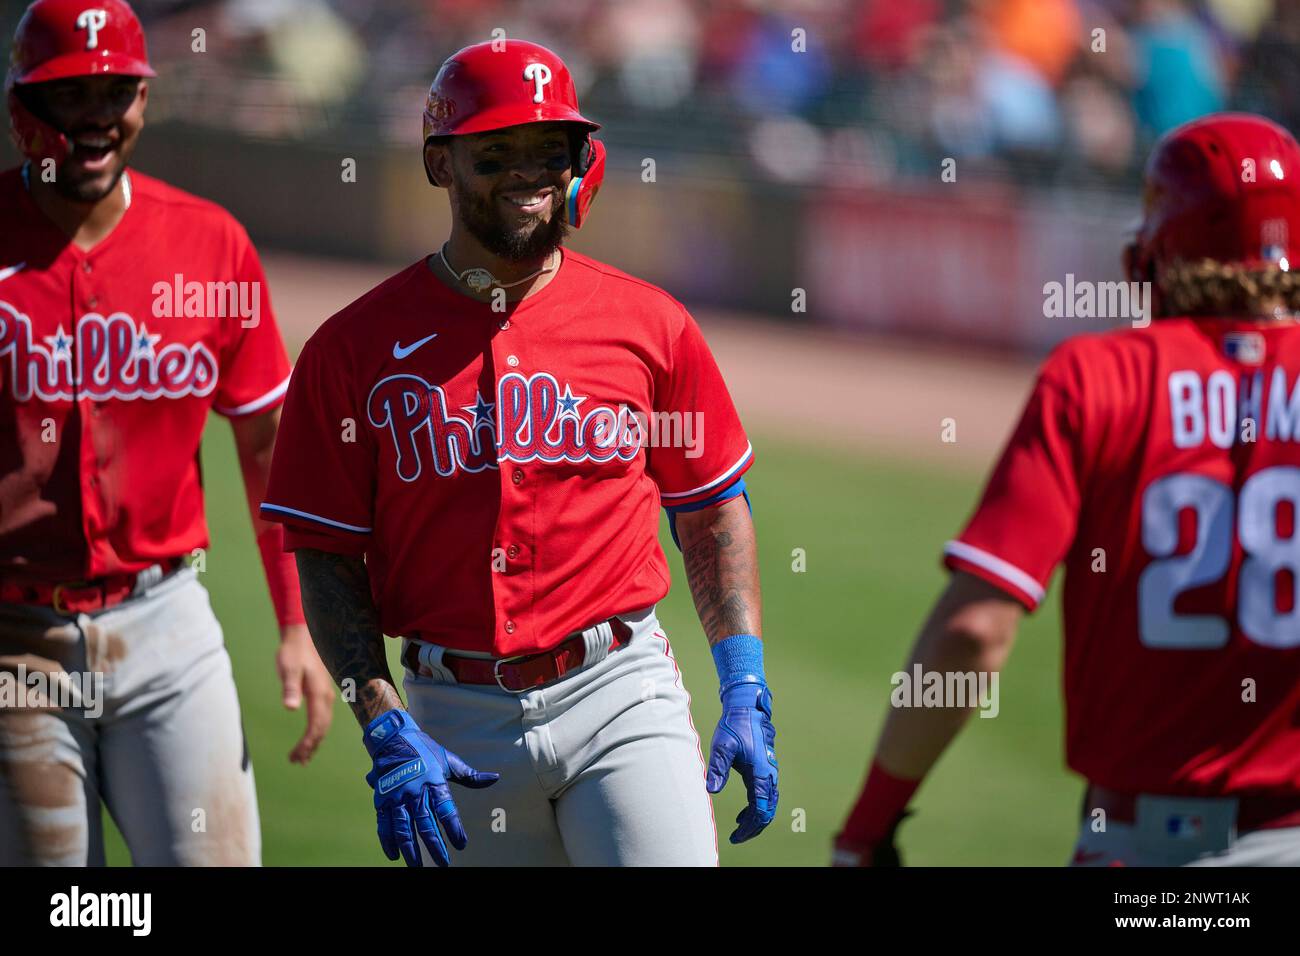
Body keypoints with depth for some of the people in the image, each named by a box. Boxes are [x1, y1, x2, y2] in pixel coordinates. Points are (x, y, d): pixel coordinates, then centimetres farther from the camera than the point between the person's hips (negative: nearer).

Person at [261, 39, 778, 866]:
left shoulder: (649, 324, 5)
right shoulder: (355, 347, 1)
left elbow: (714, 514, 11)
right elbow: (327, 557, 1)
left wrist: (746, 694, 2)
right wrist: (385, 729, -9)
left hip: (622, 695, 0)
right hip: (454, 718, 0)